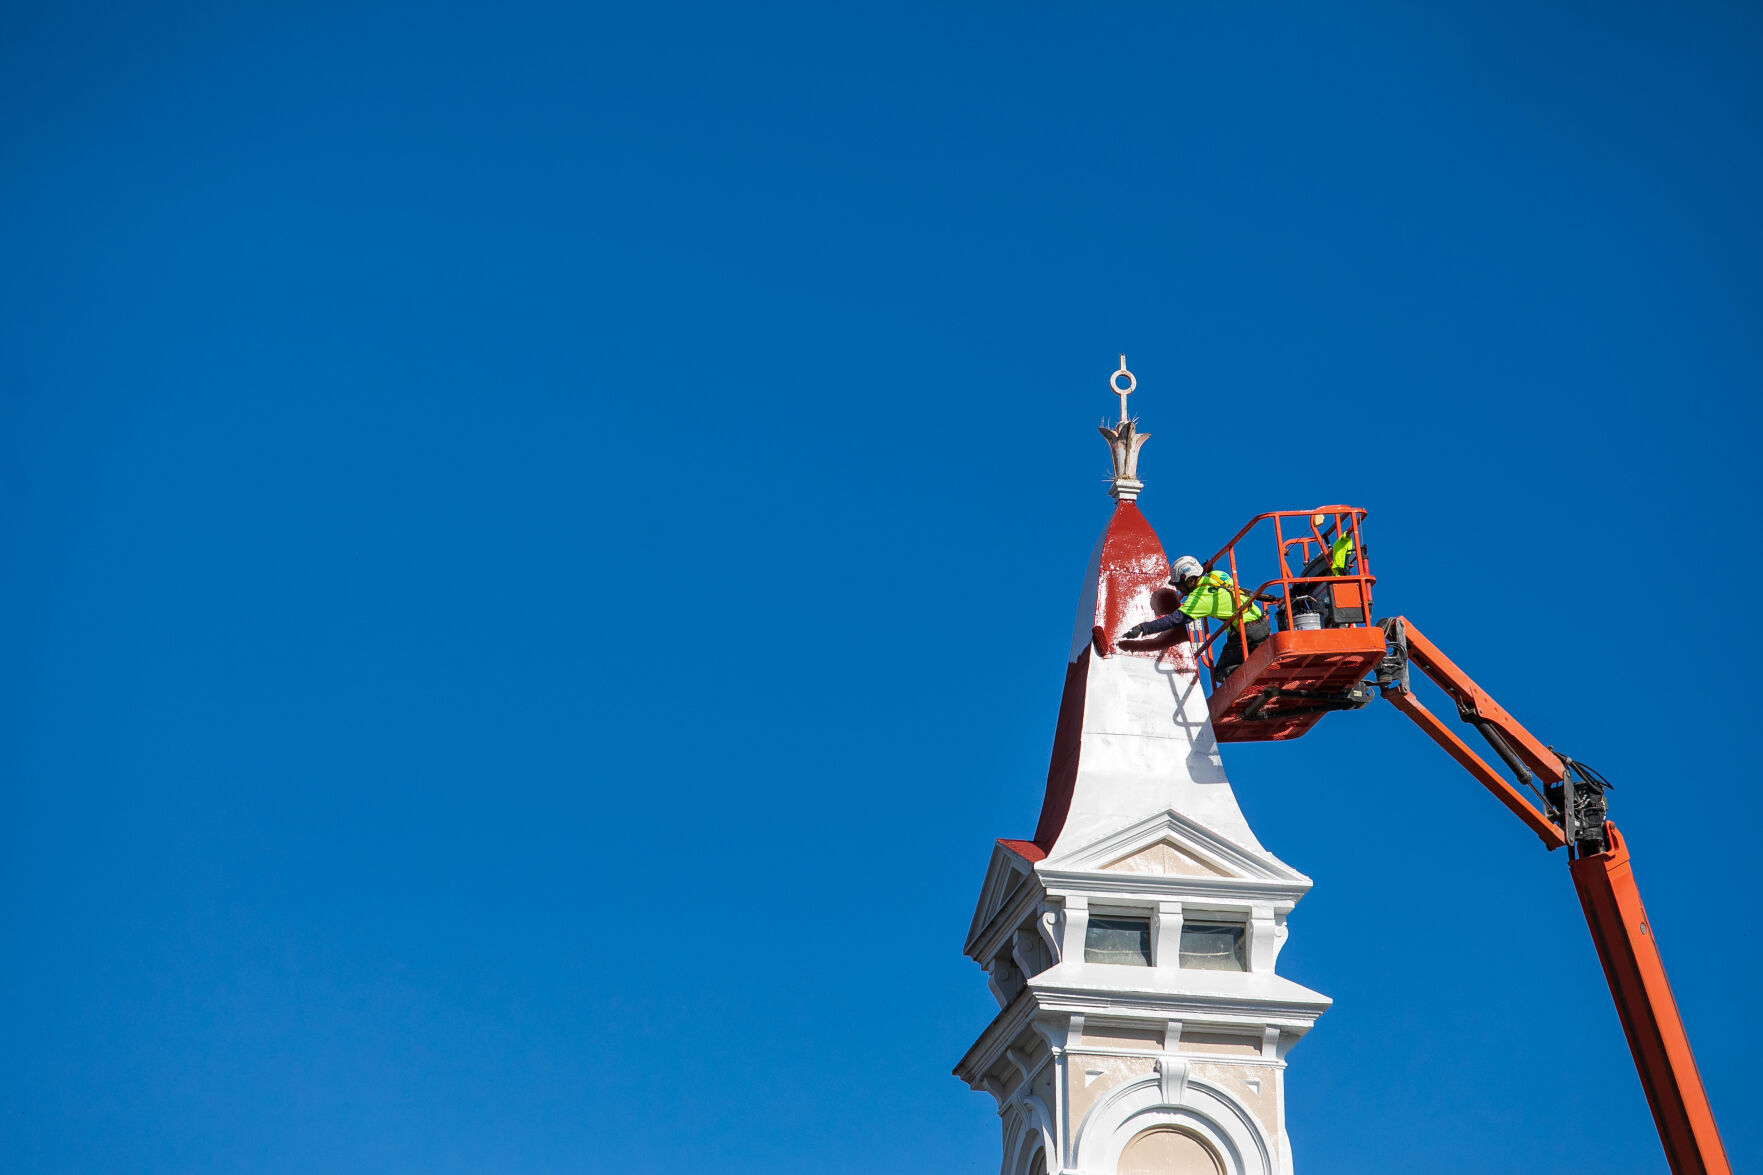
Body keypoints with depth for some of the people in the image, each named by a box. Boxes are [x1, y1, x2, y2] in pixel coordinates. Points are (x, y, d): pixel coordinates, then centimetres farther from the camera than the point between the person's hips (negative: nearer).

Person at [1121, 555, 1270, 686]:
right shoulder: (1215, 575, 6)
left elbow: (1175, 619, -23)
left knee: (1221, 673, -3)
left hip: (1246, 632, -9)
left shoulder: (1201, 596, -18)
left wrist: (1142, 628, -25)